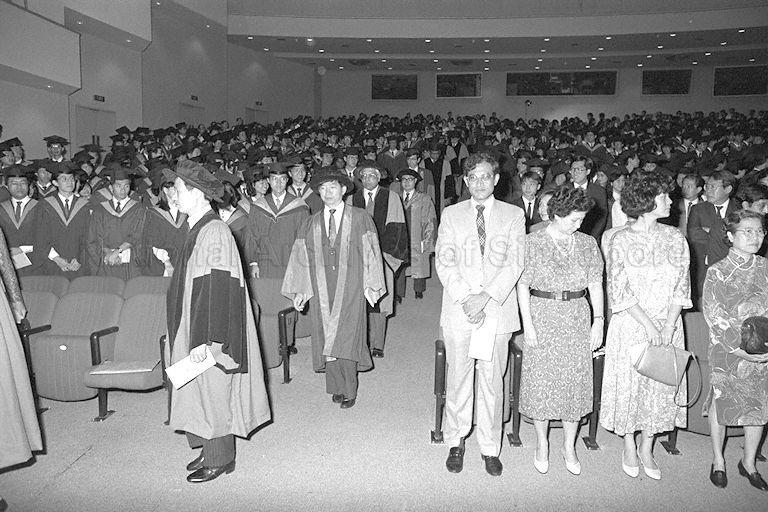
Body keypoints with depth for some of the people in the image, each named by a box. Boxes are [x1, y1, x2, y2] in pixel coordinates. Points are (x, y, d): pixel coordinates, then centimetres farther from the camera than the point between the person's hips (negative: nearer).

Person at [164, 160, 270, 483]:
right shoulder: (199, 229, 9)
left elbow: (216, 290, -25)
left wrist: (203, 340, -25)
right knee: (202, 393, 17)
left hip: (209, 336, -9)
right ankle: (211, 452, 31)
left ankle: (219, 460, 20)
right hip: (194, 332, 9)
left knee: (212, 395, 4)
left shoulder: (214, 233, -21)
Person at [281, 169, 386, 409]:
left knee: (346, 339, -7)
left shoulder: (360, 219, 1)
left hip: (350, 288, -3)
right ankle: (336, 387, 22)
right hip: (321, 290, 3)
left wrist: (372, 286, -4)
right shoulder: (311, 224, 9)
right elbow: (301, 258, 10)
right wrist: (299, 291, 6)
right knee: (326, 339, 6)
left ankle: (349, 391, 8)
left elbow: (371, 253, 0)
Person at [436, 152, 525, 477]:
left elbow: (515, 262, -4)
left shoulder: (513, 215, 5)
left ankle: (490, 448, 22)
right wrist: (464, 298, -14)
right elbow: (444, 261, -1)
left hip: (497, 310, 0)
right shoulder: (451, 215, 7)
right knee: (458, 379, 7)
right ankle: (455, 442, 25)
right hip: (458, 311, 1)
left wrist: (485, 297, -15)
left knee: (492, 381, 7)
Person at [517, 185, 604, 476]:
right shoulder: (533, 243, -5)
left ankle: (569, 446, 24)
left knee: (575, 381, 7)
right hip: (543, 316, -2)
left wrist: (598, 321, -3)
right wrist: (527, 323, -10)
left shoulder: (587, 244, 4)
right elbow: (522, 285, -4)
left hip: (578, 318, 3)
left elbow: (596, 285, 6)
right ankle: (542, 444, 23)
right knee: (541, 381, 4)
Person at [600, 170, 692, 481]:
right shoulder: (621, 240, -9)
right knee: (628, 384, 6)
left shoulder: (675, 238, 2)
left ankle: (647, 449, 28)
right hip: (630, 325, -3)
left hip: (667, 326, 4)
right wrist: (649, 326, -16)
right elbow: (619, 291, -11)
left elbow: (681, 286, 1)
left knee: (661, 386, 10)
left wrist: (668, 327, -10)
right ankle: (629, 447, 28)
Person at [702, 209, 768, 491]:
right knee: (721, 404, 8)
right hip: (727, 352, -3)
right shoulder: (716, 272, -8)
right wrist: (739, 348, -18)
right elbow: (714, 316, -10)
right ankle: (718, 461, 28)